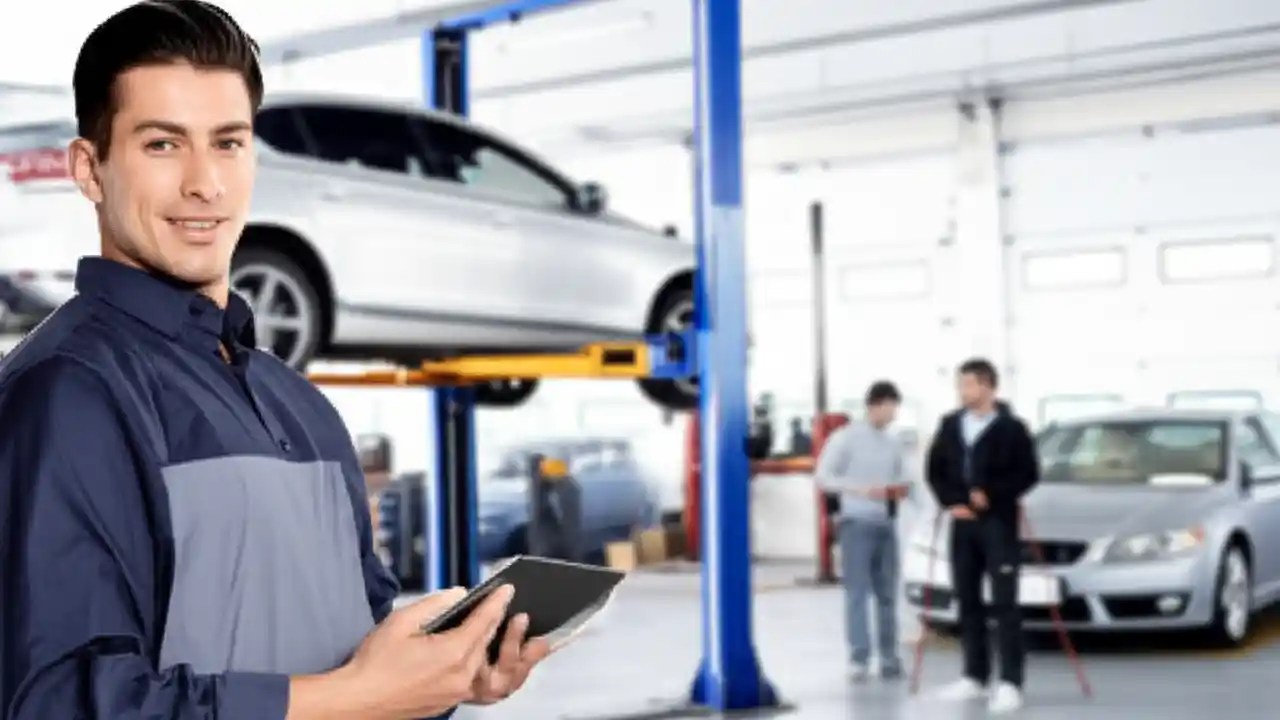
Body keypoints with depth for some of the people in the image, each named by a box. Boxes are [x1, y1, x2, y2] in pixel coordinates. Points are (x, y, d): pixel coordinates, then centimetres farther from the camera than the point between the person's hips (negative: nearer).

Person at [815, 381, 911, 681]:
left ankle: (889, 657, 15)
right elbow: (823, 476, -8)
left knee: (887, 593, 7)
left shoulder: (893, 444, 13)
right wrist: (861, 489, -20)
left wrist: (900, 490, -1)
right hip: (857, 523, -5)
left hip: (886, 524, 5)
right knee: (857, 592, -7)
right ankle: (859, 658, -6)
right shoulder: (846, 437, -4)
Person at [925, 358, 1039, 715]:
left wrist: (991, 495, -17)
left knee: (1004, 602, -8)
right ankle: (975, 676, 17)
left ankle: (1010, 682, -10)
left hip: (999, 522, -5)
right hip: (962, 522, 5)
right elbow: (934, 469, 10)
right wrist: (951, 502, -5)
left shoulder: (1011, 428, -6)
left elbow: (1028, 474, -8)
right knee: (968, 600, 9)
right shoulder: (949, 425, 8)